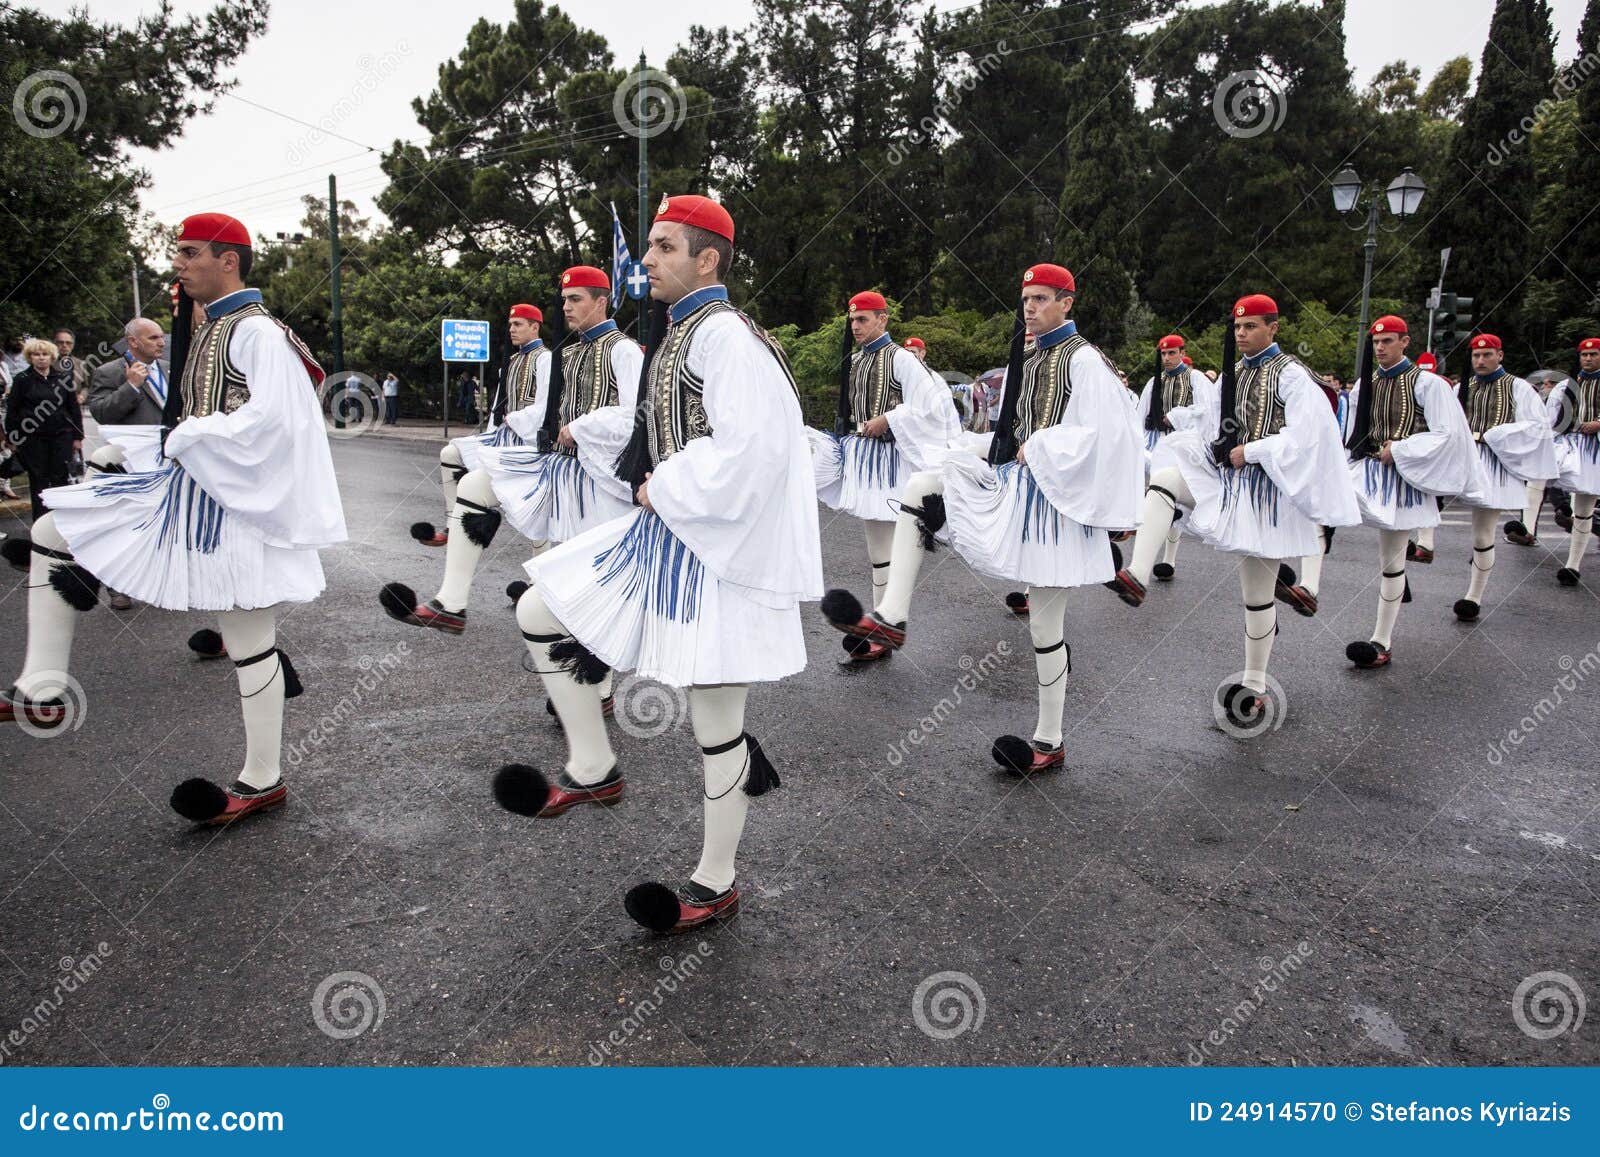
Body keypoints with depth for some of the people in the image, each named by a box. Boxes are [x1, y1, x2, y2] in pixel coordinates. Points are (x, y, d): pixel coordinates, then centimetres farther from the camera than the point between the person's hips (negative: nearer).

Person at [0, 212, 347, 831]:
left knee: (246, 633, -1)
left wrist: (185, 437, -16)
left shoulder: (257, 331, -14)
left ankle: (262, 781, 12)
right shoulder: (207, 328, 16)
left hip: (230, 499, -10)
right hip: (183, 486, 10)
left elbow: (269, 417, -25)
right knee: (52, 531, 10)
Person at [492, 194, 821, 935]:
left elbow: (746, 454, -27)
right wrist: (657, 489, 7)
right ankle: (592, 771, 21)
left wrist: (664, 490, -15)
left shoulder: (727, 334, -17)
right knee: (538, 611, 10)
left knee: (714, 721, 2)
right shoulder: (679, 332, 13)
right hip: (665, 534, 10)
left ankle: (716, 883, 20)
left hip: (718, 550, -10)